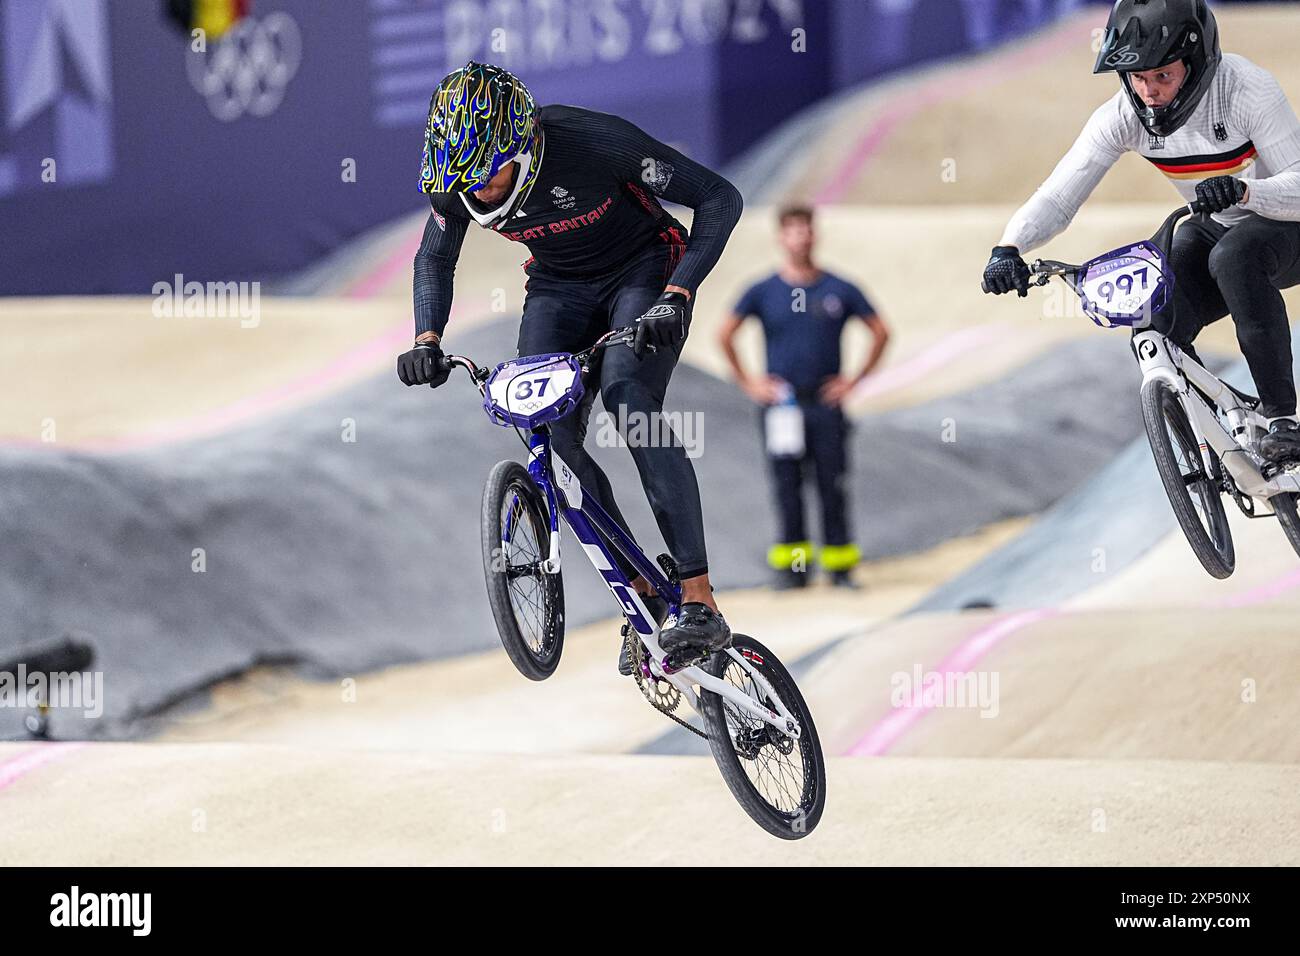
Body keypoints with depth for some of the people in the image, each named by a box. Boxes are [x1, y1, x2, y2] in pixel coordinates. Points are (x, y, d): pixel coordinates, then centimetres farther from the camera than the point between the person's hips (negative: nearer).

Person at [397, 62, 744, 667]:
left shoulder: (593, 142, -33)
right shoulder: (460, 176, -18)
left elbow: (719, 199, -26)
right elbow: (434, 259, 4)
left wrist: (674, 298, -35)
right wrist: (427, 340, -13)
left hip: (642, 270, -5)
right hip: (559, 287, 5)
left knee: (626, 393, -30)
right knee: (549, 435, -15)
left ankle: (700, 604, -33)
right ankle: (645, 599, -2)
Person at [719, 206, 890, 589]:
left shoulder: (840, 291, 4)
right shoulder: (763, 292, 3)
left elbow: (880, 331, 10)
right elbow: (725, 335, 9)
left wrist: (856, 380, 5)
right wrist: (748, 382, 4)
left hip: (827, 403, 0)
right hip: (781, 402, 0)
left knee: (833, 487, 1)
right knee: (787, 487, 0)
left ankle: (840, 567, 6)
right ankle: (790, 566, 7)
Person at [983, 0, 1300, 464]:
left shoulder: (1248, 90, -29)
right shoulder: (1123, 114, -17)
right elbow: (1057, 198, -18)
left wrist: (1243, 190, -53)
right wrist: (1008, 247, -38)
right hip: (1213, 229, 4)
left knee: (1233, 257, -37)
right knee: (1157, 324, -22)